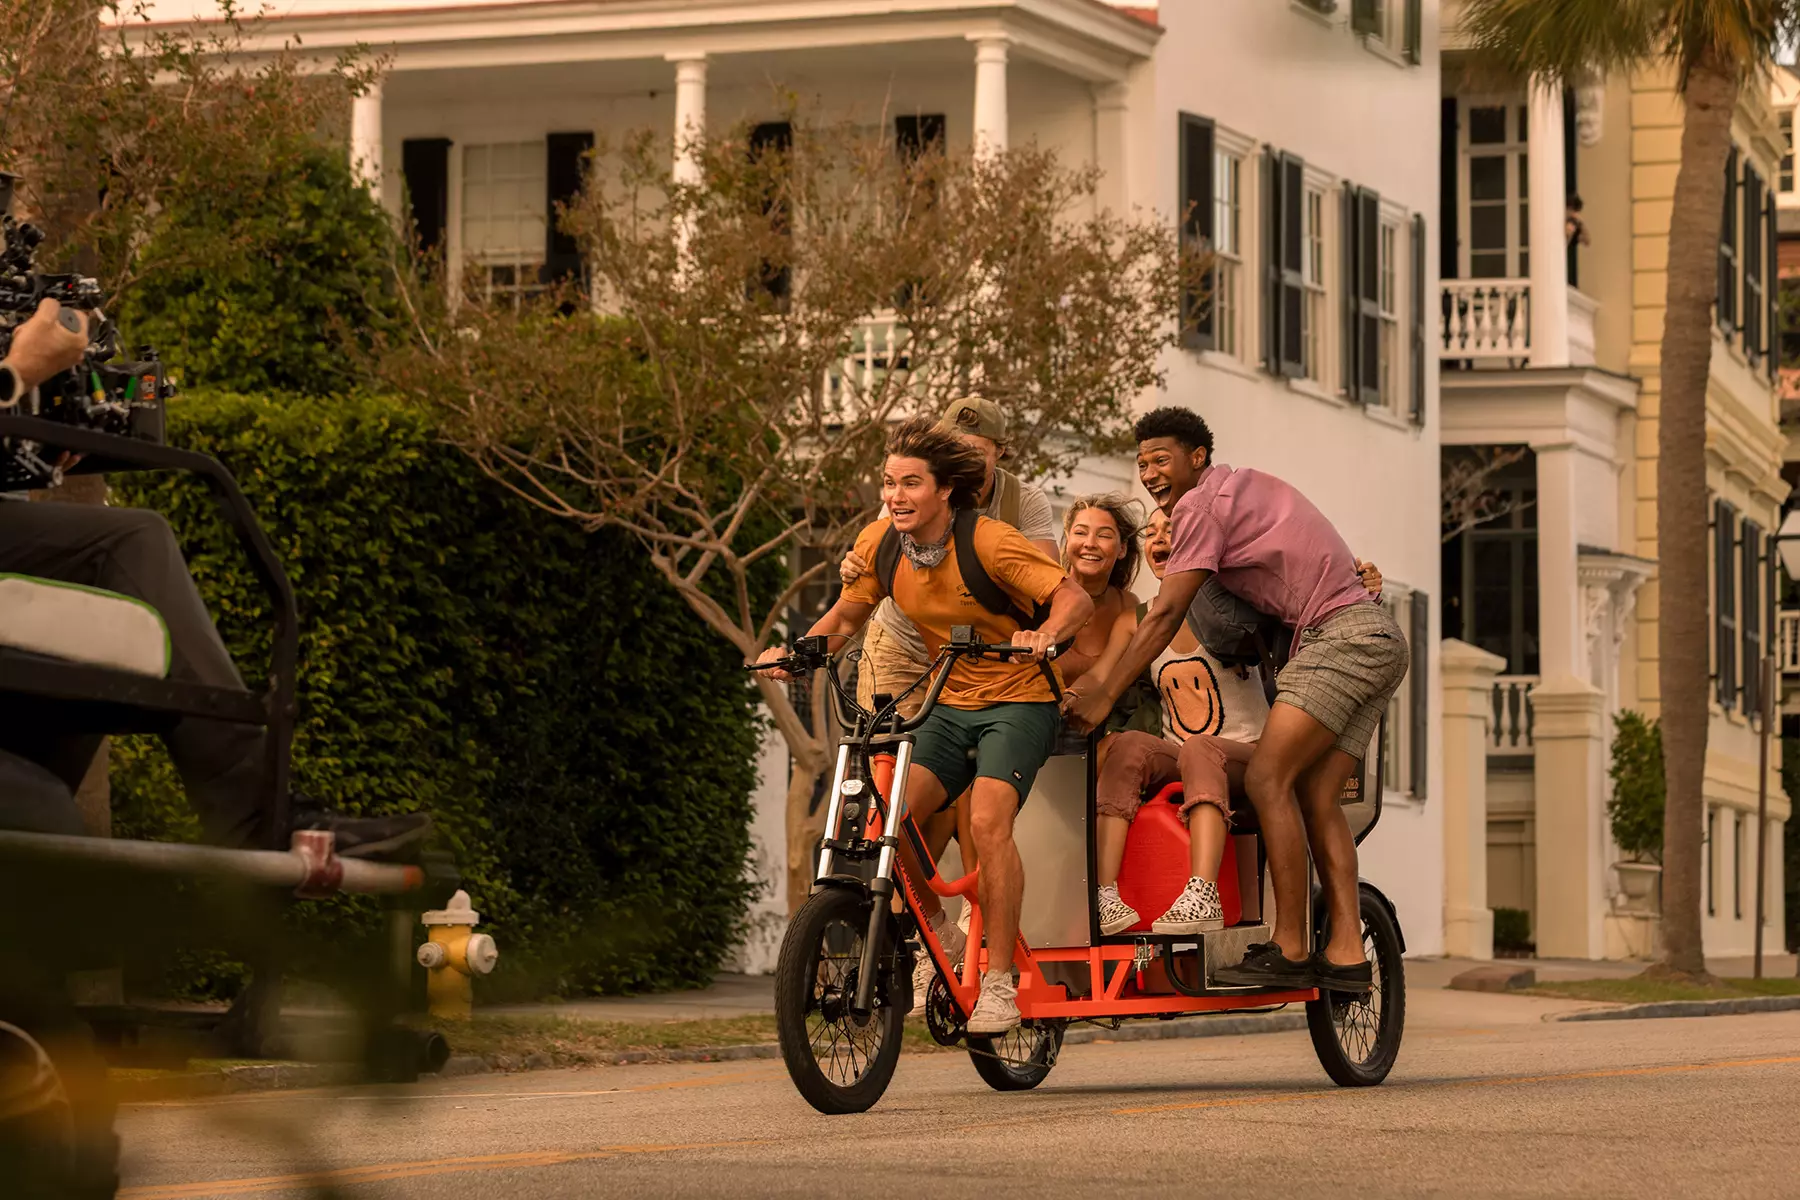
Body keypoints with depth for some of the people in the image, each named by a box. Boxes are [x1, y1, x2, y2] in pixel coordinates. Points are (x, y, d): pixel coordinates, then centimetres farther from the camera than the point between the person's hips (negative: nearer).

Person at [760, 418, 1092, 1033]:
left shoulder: (990, 542, -19)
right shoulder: (880, 544, -4)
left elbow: (1075, 597, -20)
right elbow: (845, 616, 10)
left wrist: (1046, 632, -42)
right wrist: (797, 650, -9)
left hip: (1017, 700, -5)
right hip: (949, 705, 5)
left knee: (987, 820, -26)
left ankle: (1000, 980, -17)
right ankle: (939, 933, 9)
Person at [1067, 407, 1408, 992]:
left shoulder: (1201, 504, -4)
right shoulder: (1245, 485, 24)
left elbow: (1165, 615, -8)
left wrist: (1104, 695, -6)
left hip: (1339, 633, -10)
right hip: (1382, 637, 10)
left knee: (1267, 777, -14)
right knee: (1317, 795, 5)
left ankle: (1289, 950, -17)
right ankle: (1346, 953, -3)